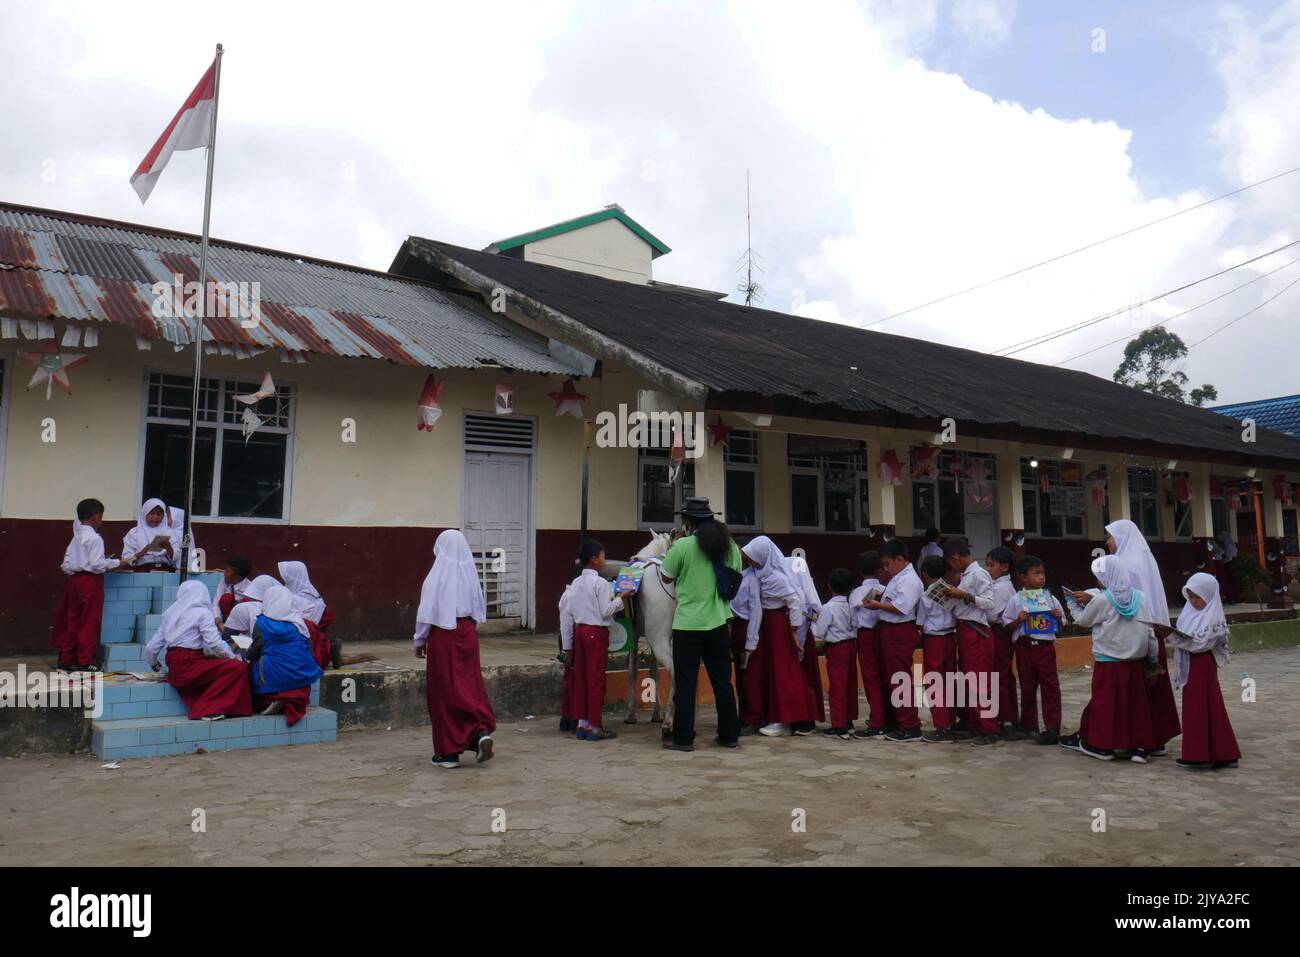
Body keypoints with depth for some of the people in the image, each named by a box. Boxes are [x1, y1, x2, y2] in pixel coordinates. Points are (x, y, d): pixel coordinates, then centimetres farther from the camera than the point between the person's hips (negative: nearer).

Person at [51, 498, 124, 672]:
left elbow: (67, 563, 13)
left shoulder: (76, 537, 13)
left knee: (72, 620, 12)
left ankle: (66, 659, 16)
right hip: (90, 581, -8)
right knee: (89, 622, -1)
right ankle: (84, 661, 2)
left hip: (74, 579, 8)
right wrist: (116, 563, -8)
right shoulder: (95, 538, -13)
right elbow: (97, 563, -18)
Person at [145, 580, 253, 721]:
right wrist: (233, 656, -2)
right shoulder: (202, 613, -5)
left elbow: (151, 648, 14)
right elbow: (214, 643, -15)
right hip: (189, 665, -8)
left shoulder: (170, 613, 13)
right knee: (238, 667, -10)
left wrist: (153, 663, 33)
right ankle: (208, 708, -8)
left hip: (174, 670, 8)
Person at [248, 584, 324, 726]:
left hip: (274, 676, -4)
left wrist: (247, 654, 20)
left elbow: (254, 652, -1)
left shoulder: (262, 623, -3)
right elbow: (309, 649, 9)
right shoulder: (298, 621, 7)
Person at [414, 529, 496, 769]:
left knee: (444, 691, 4)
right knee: (470, 686, 12)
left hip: (443, 637, -4)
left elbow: (427, 612, -8)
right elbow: (480, 608, 9)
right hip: (468, 635, 4)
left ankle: (448, 752, 10)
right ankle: (481, 730, -9)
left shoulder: (437, 576, -11)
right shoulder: (470, 573, 3)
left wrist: (420, 641, 3)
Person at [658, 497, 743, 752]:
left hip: (687, 624, -4)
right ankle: (730, 735, 20)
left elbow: (666, 577, -2)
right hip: (718, 623, 5)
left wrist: (671, 553, 13)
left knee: (685, 683, 4)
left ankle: (683, 738, 8)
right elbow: (736, 578, 14)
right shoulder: (729, 546, 3)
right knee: (722, 681, 13)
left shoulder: (683, 546, -13)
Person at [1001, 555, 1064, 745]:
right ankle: (1028, 726, 25)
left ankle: (1052, 729, 2)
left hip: (1045, 646, 1)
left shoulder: (1050, 598, 5)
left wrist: (1058, 617, -10)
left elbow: (1060, 626, 11)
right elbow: (1007, 626, 2)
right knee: (1027, 687, 10)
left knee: (1051, 686, -2)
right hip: (1024, 647, -1)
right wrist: (1019, 620, -16)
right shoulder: (1016, 600, 0)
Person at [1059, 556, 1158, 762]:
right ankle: (1140, 746, 10)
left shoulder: (1101, 600, -12)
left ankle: (1102, 744, 12)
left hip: (1108, 663, -4)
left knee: (1105, 702, 6)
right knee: (1136, 703, 10)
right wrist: (1153, 658, 12)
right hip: (1135, 662, 4)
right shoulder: (1141, 597, 0)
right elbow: (1149, 631, 3)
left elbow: (1083, 621, 3)